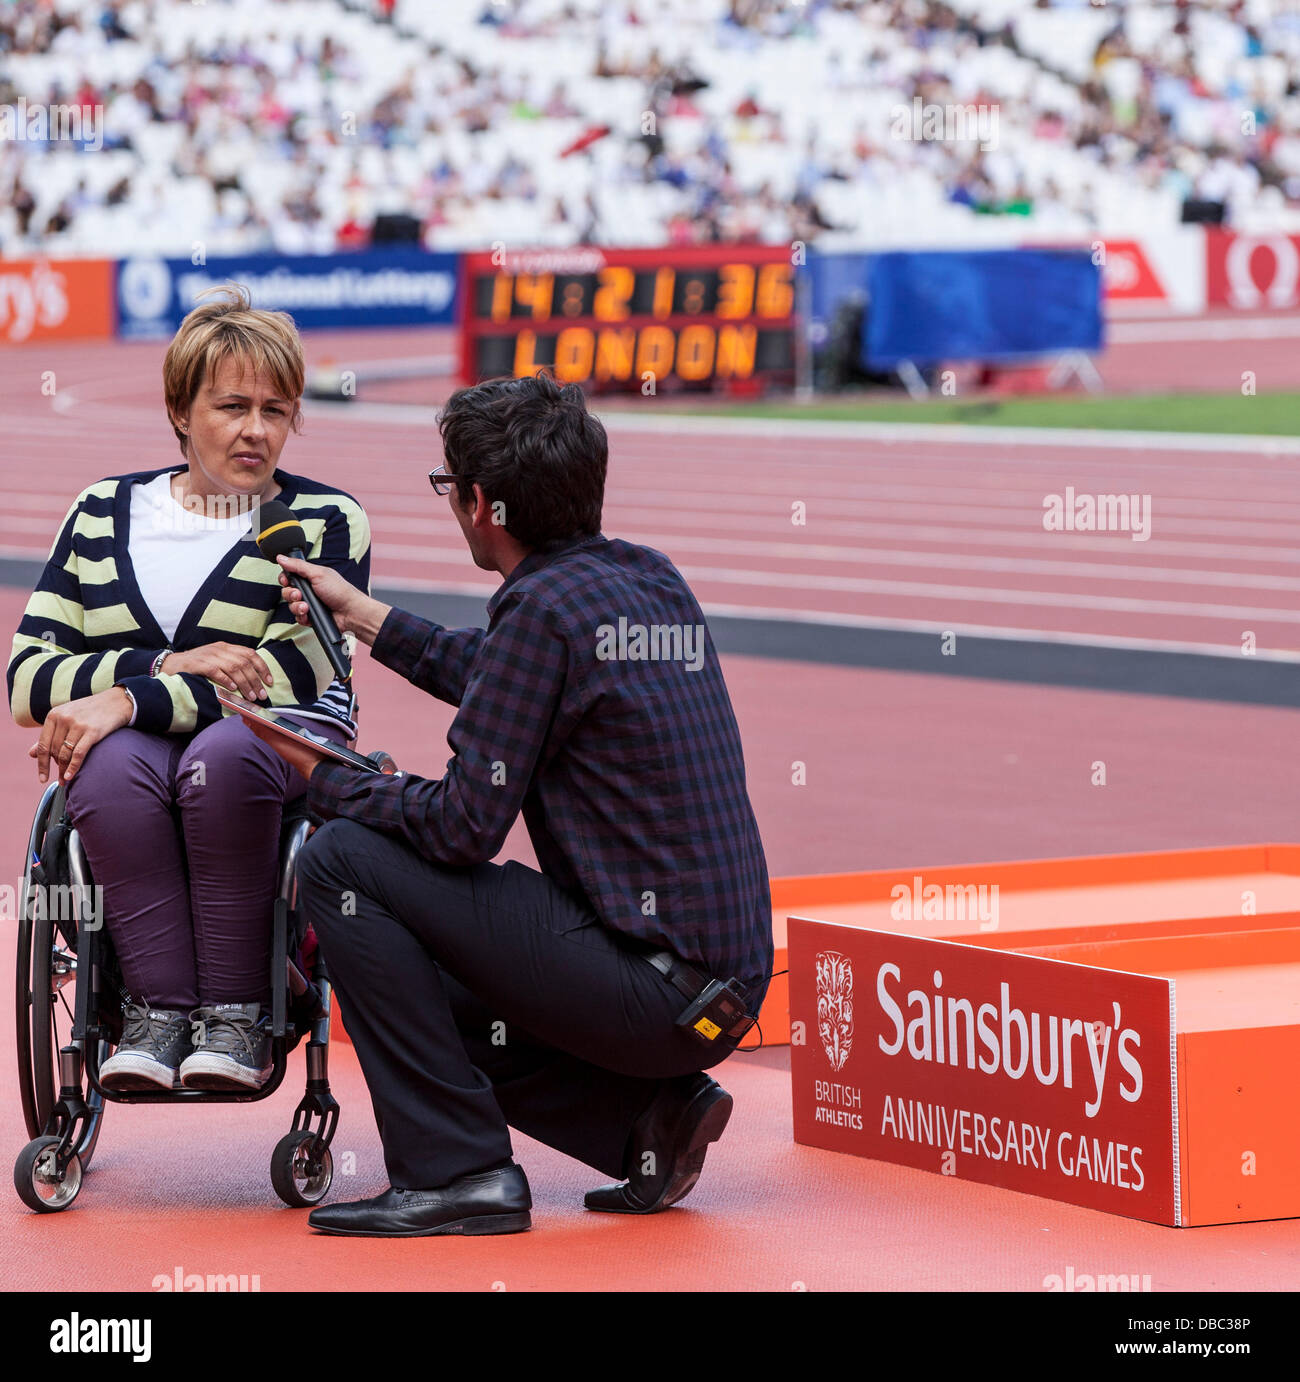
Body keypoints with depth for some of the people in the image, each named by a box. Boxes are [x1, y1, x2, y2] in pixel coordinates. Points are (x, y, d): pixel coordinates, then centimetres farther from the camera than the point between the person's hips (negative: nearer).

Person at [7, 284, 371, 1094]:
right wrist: (172, 666, -13)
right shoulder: (103, 515, 12)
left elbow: (292, 675, -11)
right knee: (112, 766, -34)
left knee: (223, 755, -36)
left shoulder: (326, 523, 4)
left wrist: (126, 699, -21)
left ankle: (237, 1016, -29)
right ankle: (158, 1010, -30)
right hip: (135, 752, 2)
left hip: (282, 743, -2)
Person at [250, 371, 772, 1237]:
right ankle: (648, 1118, 11)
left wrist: (325, 783, 0)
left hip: (653, 986, -9)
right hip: (727, 983, 9)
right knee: (422, 996, 24)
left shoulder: (546, 604, -15)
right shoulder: (654, 581, 11)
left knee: (345, 860, -5)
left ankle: (458, 1172, -7)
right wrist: (359, 613, 35)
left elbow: (465, 825, -15)